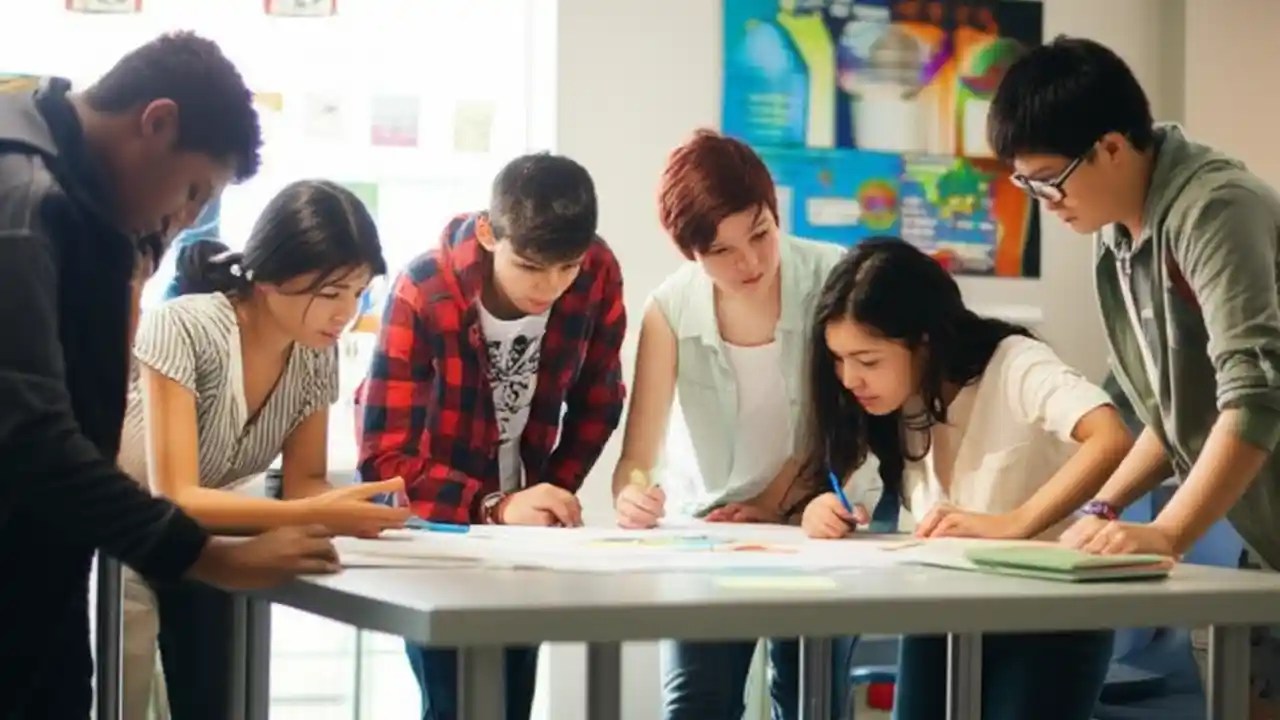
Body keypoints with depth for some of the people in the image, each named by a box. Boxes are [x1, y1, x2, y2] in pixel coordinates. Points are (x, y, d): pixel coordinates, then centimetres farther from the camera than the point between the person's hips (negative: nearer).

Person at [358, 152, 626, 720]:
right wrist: (495, 508, -39)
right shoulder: (423, 294, -27)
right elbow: (385, 458, -28)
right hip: (428, 517, -4)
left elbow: (596, 404, 1)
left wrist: (552, 496, -10)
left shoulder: (598, 275, -15)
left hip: (519, 517, 4)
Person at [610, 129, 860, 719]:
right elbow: (638, 454, -16)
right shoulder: (670, 310, -15)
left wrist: (772, 507, -21)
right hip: (706, 522, 0)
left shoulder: (832, 280, -17)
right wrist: (633, 496, -39)